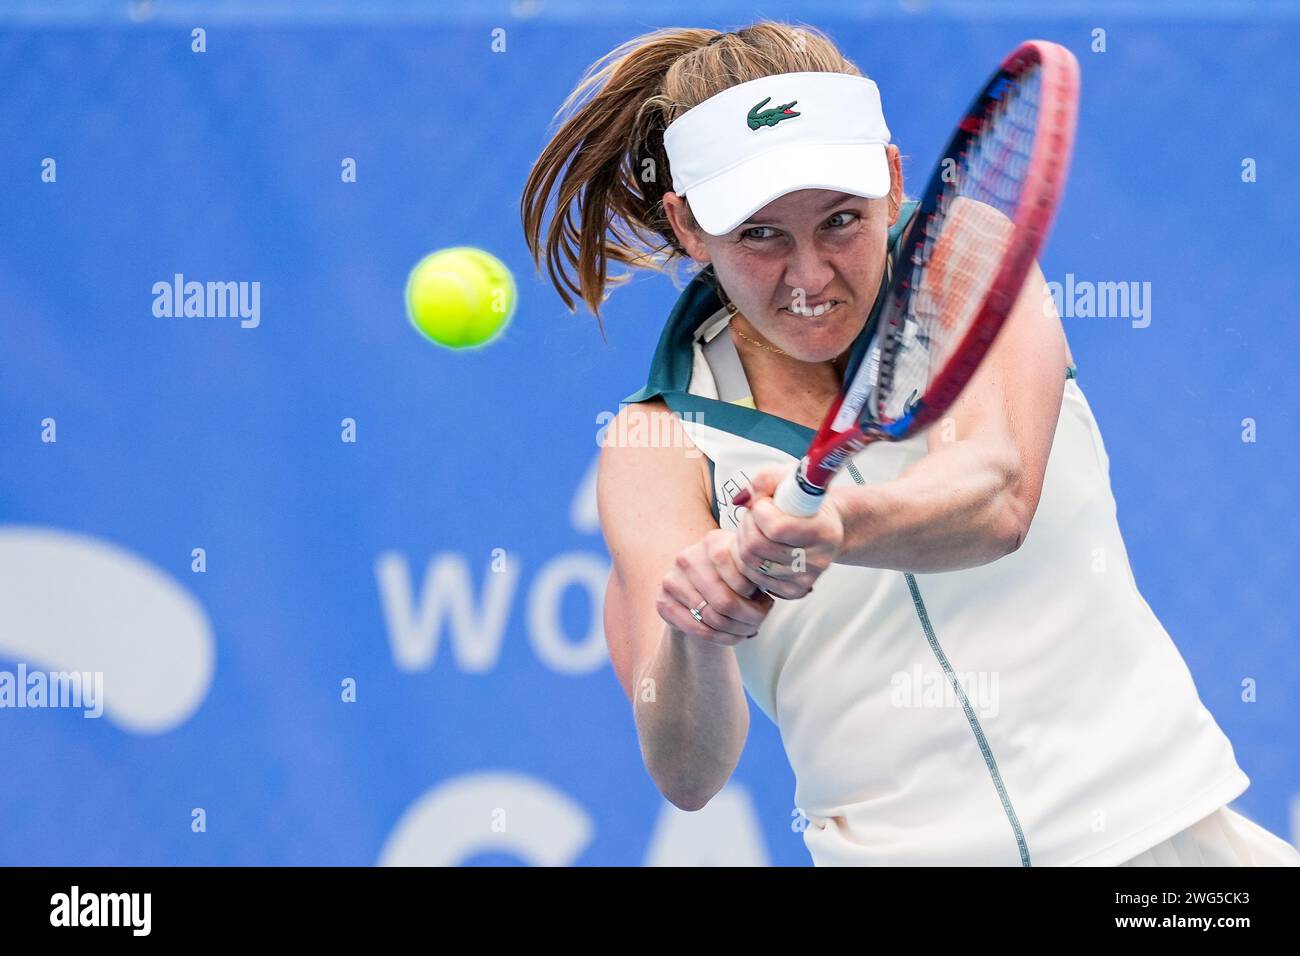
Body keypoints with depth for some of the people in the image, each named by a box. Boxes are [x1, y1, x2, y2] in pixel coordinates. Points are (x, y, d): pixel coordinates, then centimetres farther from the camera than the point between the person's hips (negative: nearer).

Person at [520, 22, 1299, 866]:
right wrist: (694, 643, -31)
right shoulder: (657, 443, 0)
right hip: (895, 853, 1)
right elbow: (688, 775, -10)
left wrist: (840, 523, -38)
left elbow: (998, 493, -18)